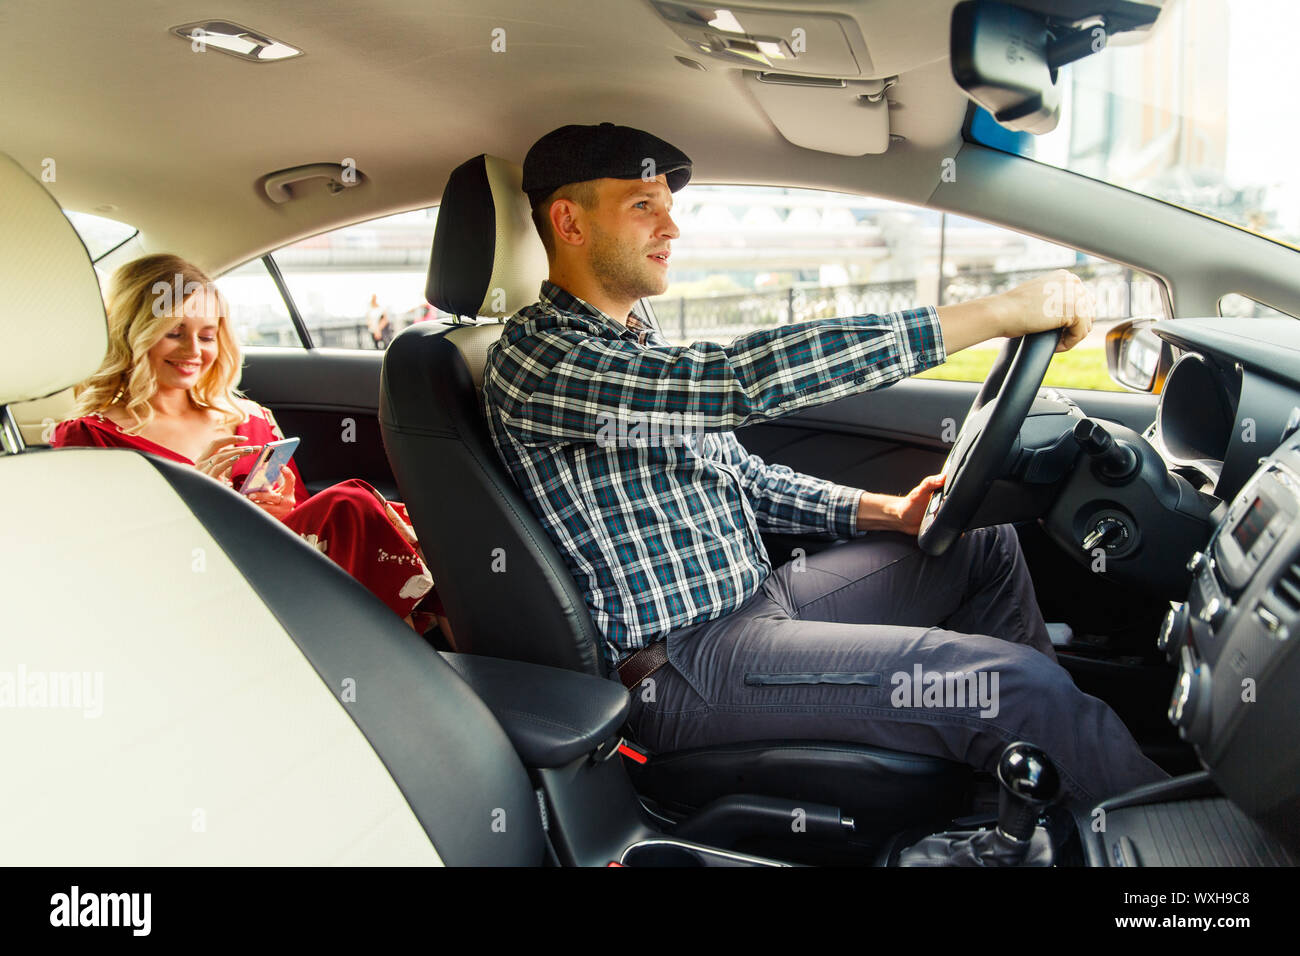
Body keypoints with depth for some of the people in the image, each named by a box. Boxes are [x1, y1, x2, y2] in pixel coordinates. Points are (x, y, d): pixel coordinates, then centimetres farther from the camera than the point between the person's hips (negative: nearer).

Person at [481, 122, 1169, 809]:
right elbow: (740, 379, -30)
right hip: (683, 664, -10)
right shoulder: (537, 359, -17)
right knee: (1014, 682, -20)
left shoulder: (634, 347, 16)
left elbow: (742, 477, 19)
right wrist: (996, 312, -28)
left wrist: (884, 512, 4)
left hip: (752, 594, 10)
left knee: (985, 541, 14)